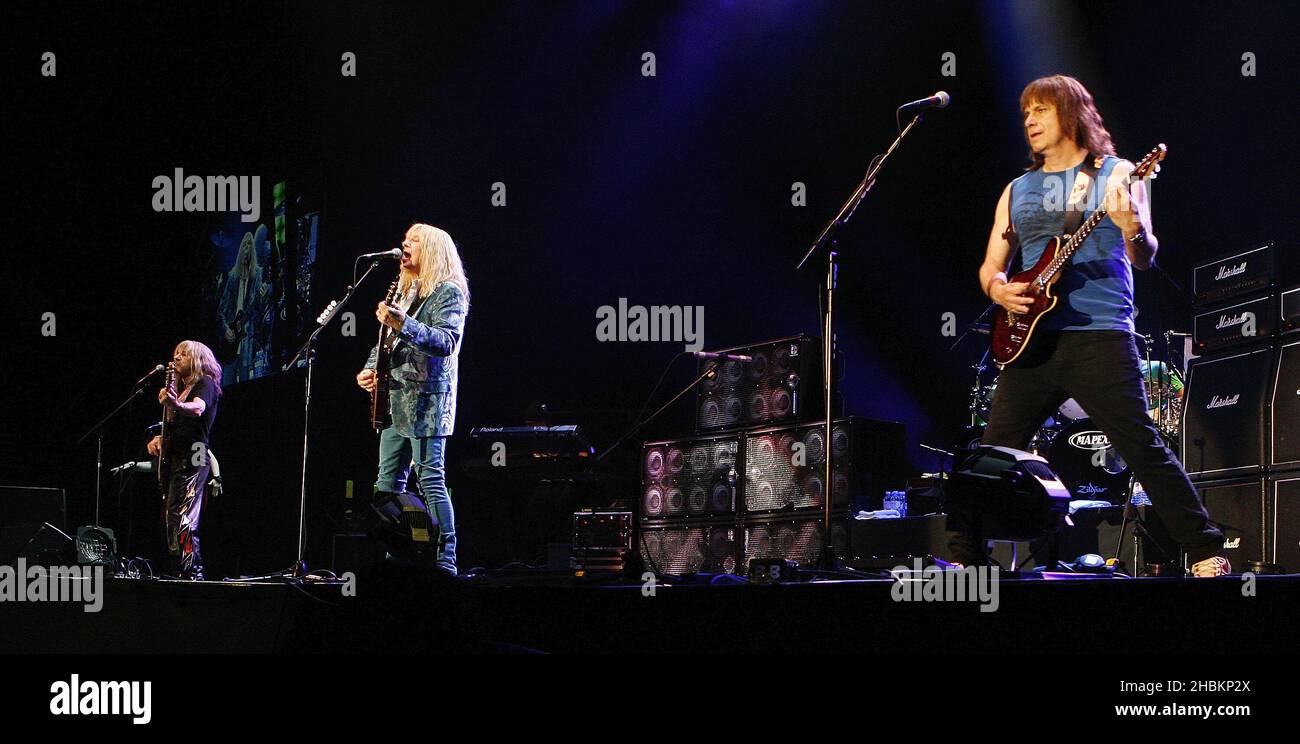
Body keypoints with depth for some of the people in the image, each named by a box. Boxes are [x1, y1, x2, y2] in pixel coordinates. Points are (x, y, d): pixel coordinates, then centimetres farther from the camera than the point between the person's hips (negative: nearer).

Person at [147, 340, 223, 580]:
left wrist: (176, 405, -45)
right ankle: (183, 569, 7)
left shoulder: (205, 383, -2)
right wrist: (159, 439, 12)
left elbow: (198, 408, -24)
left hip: (193, 459, -9)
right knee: (171, 517, 6)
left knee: (182, 517, -18)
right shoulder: (182, 388, 24)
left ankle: (192, 571, -21)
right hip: (174, 459, 9)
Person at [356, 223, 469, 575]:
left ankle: (445, 559, -11)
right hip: (395, 399, 9)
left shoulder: (448, 292, -5)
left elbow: (446, 342, -19)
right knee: (388, 480, 7)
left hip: (426, 400, -9)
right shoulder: (404, 290, 21)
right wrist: (370, 368, 10)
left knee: (430, 478, -12)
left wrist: (403, 324, -29)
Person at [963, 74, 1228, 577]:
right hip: (1032, 340, 5)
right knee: (994, 451, 4)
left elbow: (1145, 258, -4)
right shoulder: (1017, 191, 18)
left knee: (1143, 449, -11)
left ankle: (1207, 554, -8)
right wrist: (998, 289, -3)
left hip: (1100, 334, -5)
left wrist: (1134, 231, -27)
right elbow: (990, 264, 20)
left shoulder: (1116, 175, 5)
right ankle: (965, 557, 15)